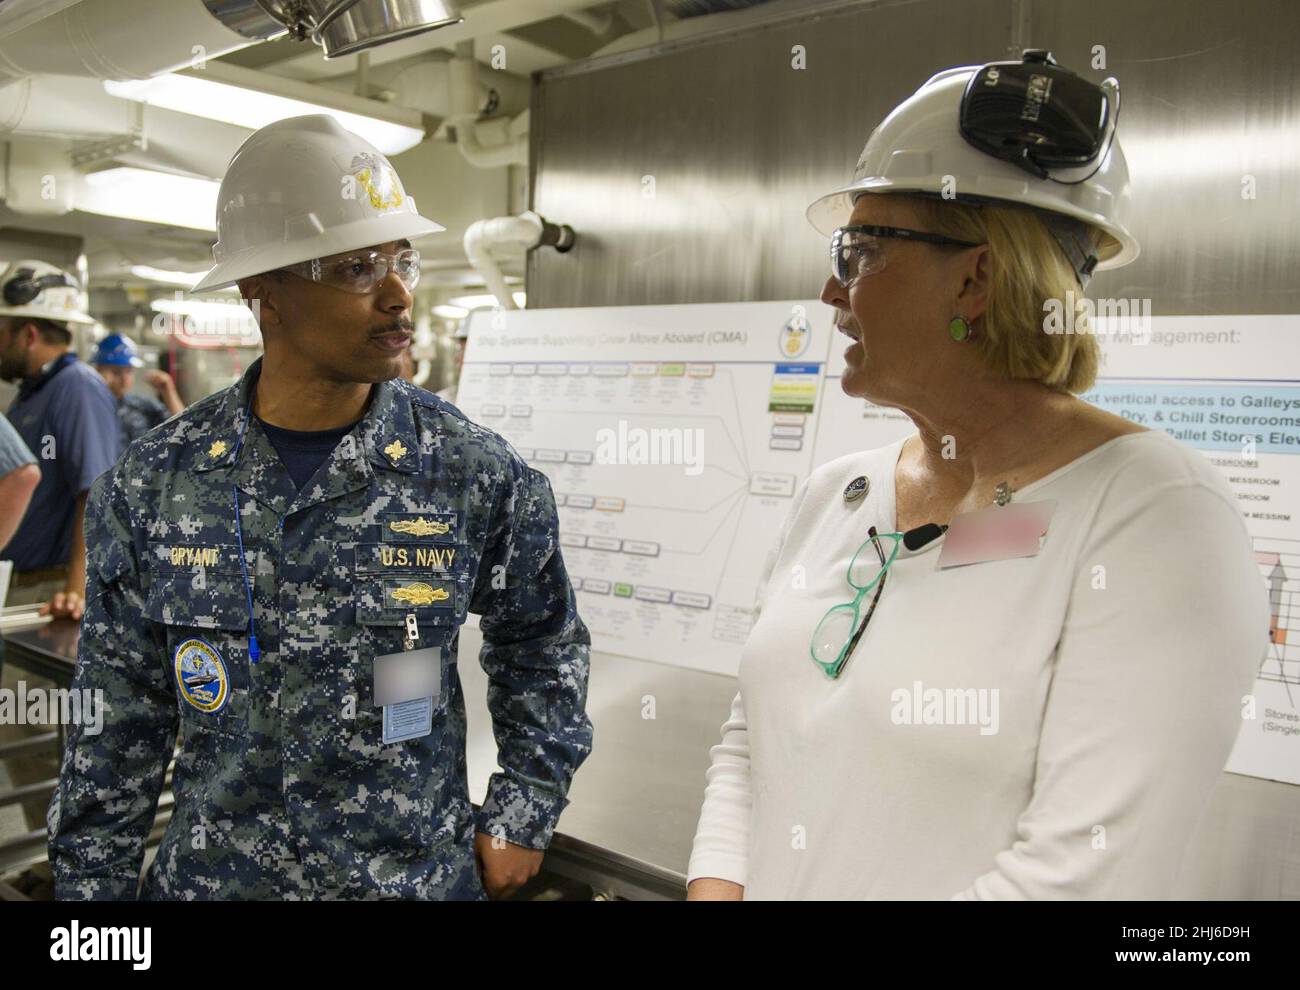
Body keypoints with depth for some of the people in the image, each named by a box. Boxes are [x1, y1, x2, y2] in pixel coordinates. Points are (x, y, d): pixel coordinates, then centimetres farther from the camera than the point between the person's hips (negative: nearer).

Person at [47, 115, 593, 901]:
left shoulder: (476, 474, -13)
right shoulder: (155, 485, -8)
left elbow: (542, 645, 2)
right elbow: (123, 718, 1)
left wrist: (521, 816, -1)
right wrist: (93, 883, 4)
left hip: (419, 874, -1)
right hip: (210, 874, 2)